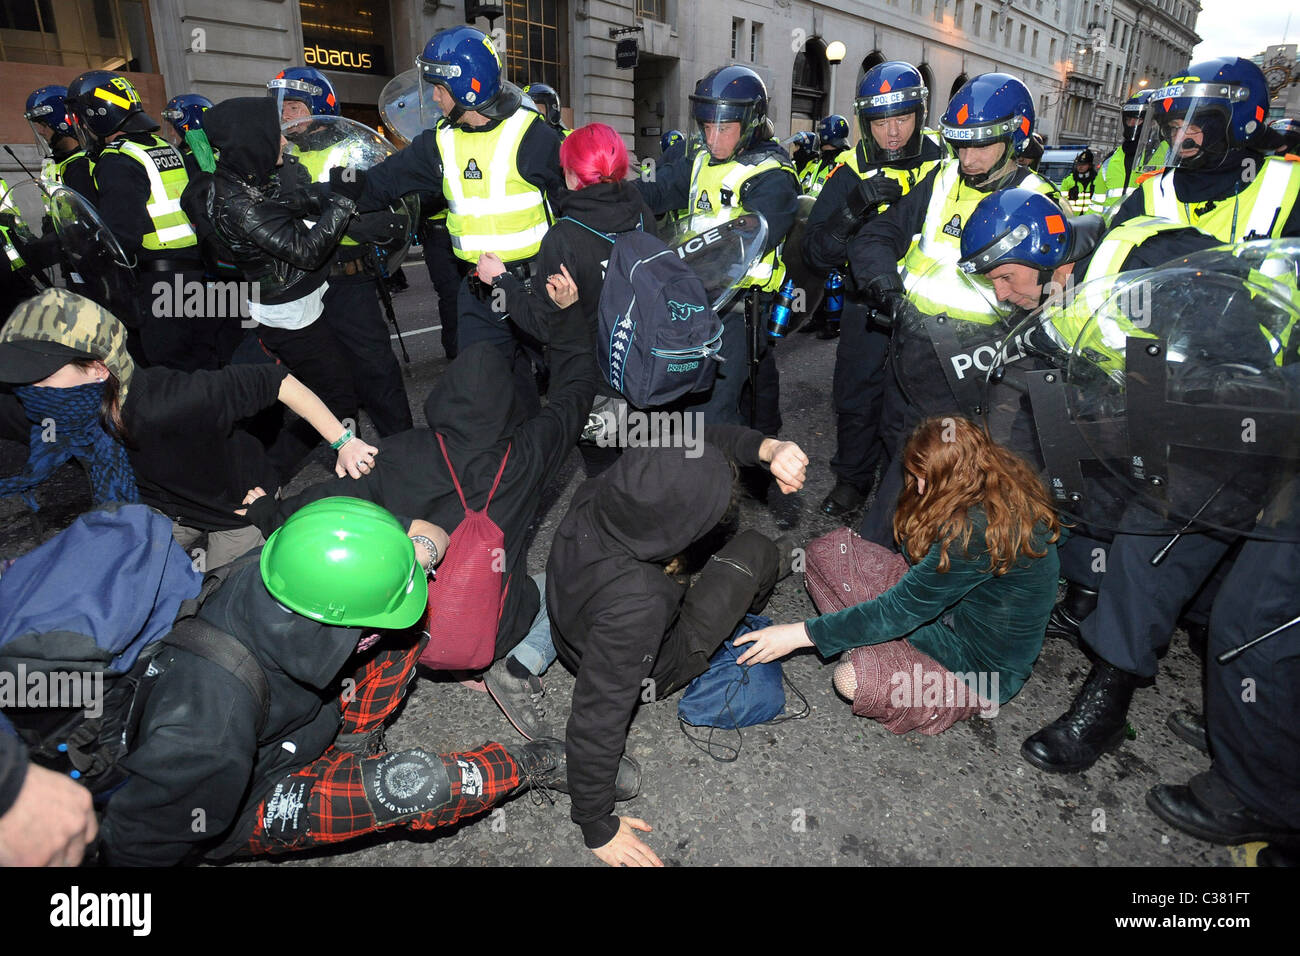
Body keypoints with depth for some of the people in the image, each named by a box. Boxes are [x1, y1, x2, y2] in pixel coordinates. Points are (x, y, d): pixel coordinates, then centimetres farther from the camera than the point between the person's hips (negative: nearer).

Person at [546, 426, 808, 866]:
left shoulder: (598, 494, -28)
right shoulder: (634, 603, -47)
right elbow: (598, 718, -38)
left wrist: (770, 448, -29)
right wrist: (598, 827, -24)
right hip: (649, 669, -6)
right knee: (751, 552, 1)